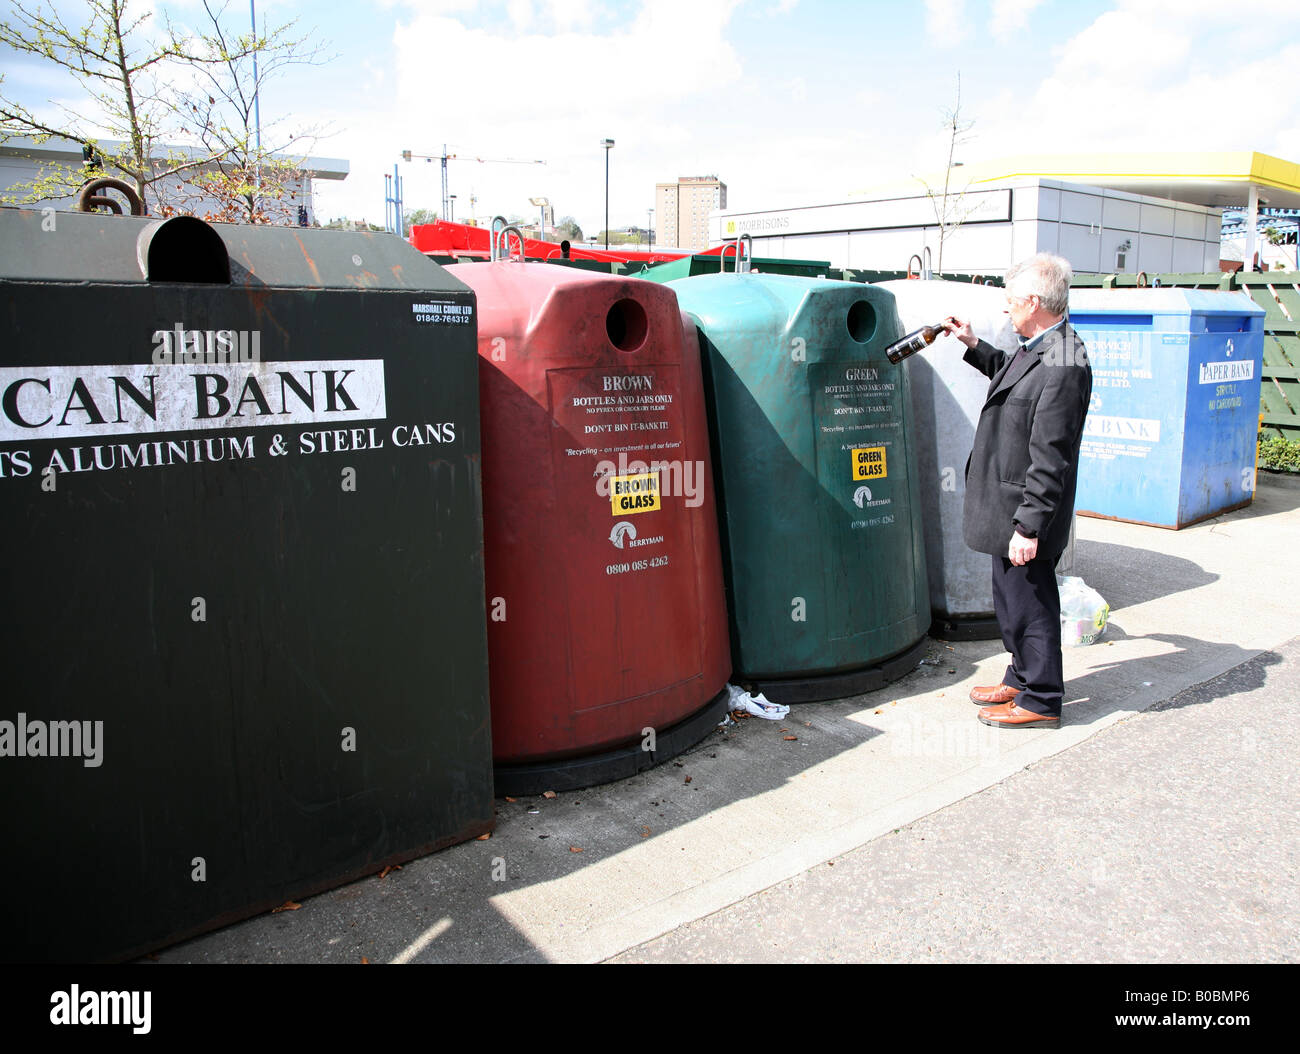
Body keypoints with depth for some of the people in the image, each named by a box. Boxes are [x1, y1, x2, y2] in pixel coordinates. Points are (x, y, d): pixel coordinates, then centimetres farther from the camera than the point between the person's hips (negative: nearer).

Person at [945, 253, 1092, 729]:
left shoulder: (1062, 366, -24)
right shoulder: (1037, 350, 7)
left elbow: (1049, 460, -25)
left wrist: (1028, 527, -23)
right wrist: (974, 347, 24)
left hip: (1025, 514, -10)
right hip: (1011, 510, 10)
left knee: (1028, 604, 4)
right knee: (1013, 601, 22)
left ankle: (1040, 702, 20)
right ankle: (1022, 680, 39)